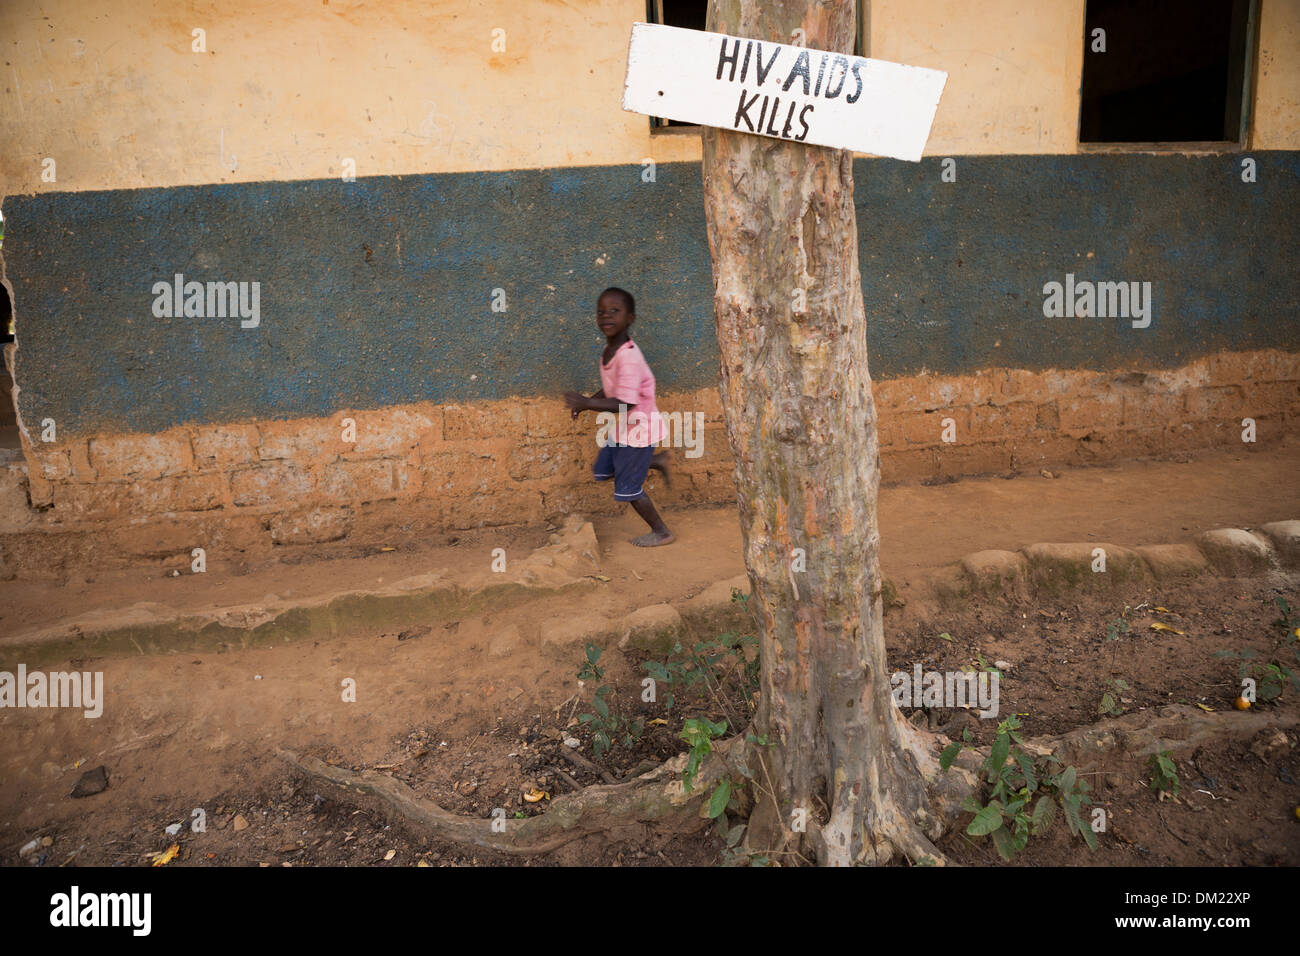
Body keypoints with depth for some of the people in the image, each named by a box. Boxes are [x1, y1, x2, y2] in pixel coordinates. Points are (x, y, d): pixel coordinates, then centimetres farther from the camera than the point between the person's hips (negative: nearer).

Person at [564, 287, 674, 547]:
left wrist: (587, 403, -33)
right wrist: (588, 401, 3)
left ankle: (661, 532, 21)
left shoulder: (628, 355, -28)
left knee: (628, 487, 2)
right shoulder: (610, 349, 1)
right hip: (623, 428, 9)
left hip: (639, 428, -9)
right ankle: (657, 461, 32)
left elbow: (625, 403, -33)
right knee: (602, 471, 20)